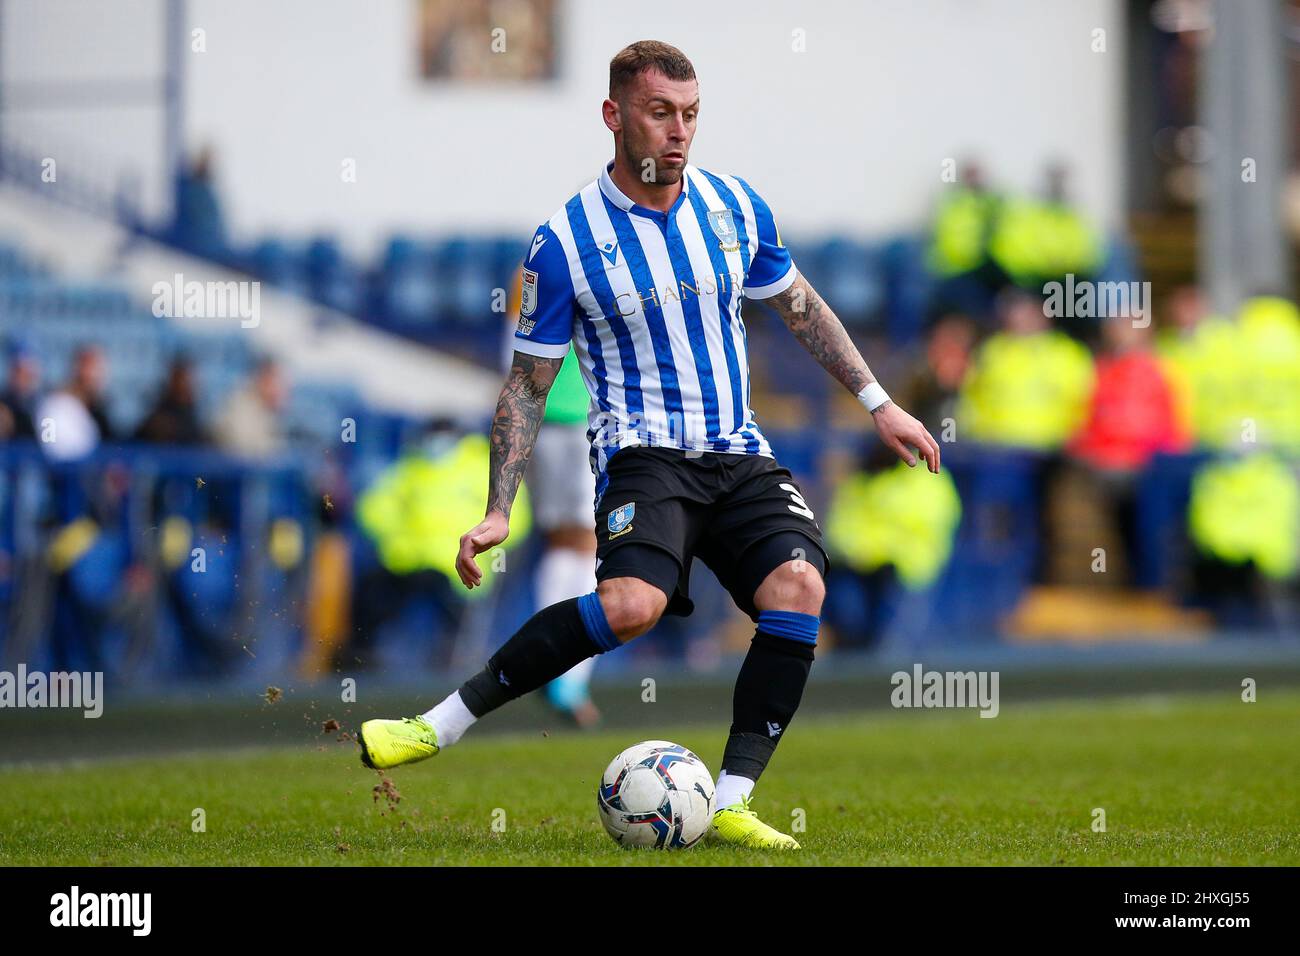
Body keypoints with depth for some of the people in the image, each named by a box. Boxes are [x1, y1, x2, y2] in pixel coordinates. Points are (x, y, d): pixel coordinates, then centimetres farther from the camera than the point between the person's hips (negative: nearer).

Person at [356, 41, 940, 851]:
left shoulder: (736, 206, 6)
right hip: (643, 452, -5)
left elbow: (798, 305, 23)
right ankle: (442, 724, -23)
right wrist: (499, 513, -4)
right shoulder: (565, 244, -5)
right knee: (633, 602, -33)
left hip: (741, 454, 5)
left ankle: (731, 805, -17)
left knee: (799, 586, -24)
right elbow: (527, 386, 2)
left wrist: (878, 401, 20)